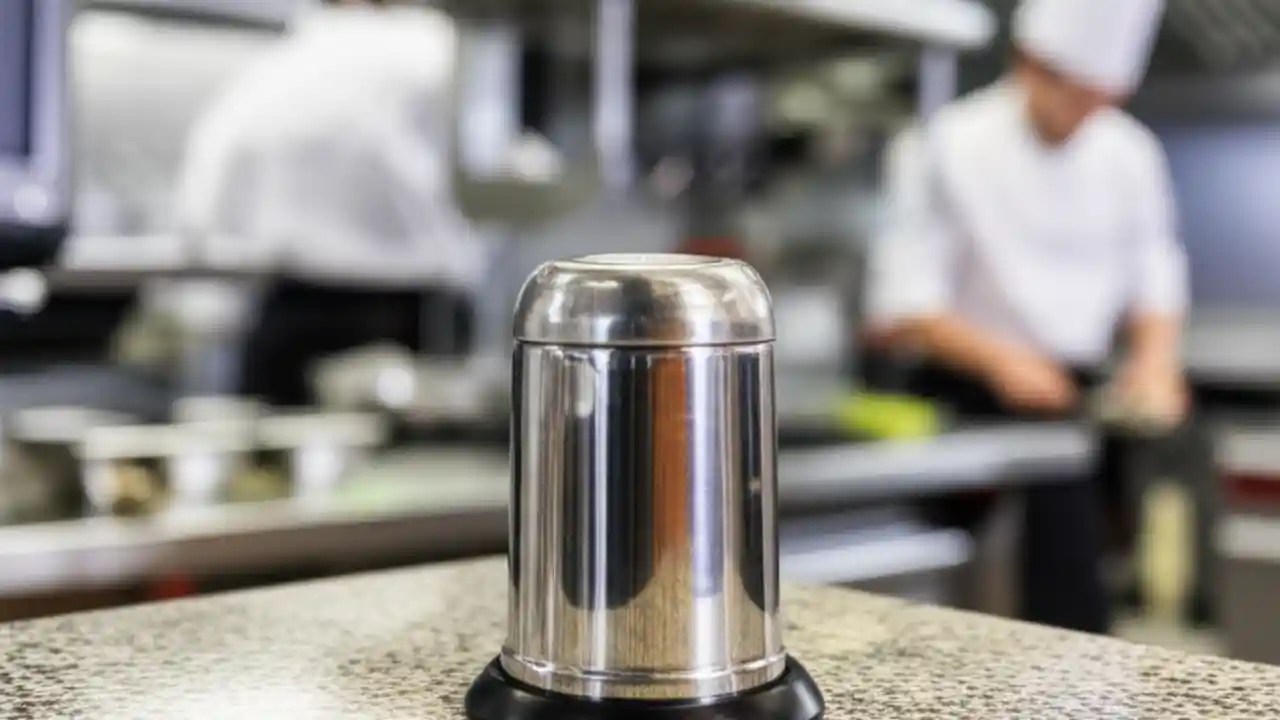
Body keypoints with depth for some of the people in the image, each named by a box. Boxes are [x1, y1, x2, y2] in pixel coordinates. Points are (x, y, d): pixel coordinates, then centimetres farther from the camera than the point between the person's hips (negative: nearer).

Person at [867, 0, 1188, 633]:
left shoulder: (1129, 153, 8)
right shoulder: (948, 147, -6)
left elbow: (1155, 280, 12)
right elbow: (901, 309, -10)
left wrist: (1154, 360, -8)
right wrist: (1001, 359, -25)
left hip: (1075, 393, 6)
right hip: (975, 395, -6)